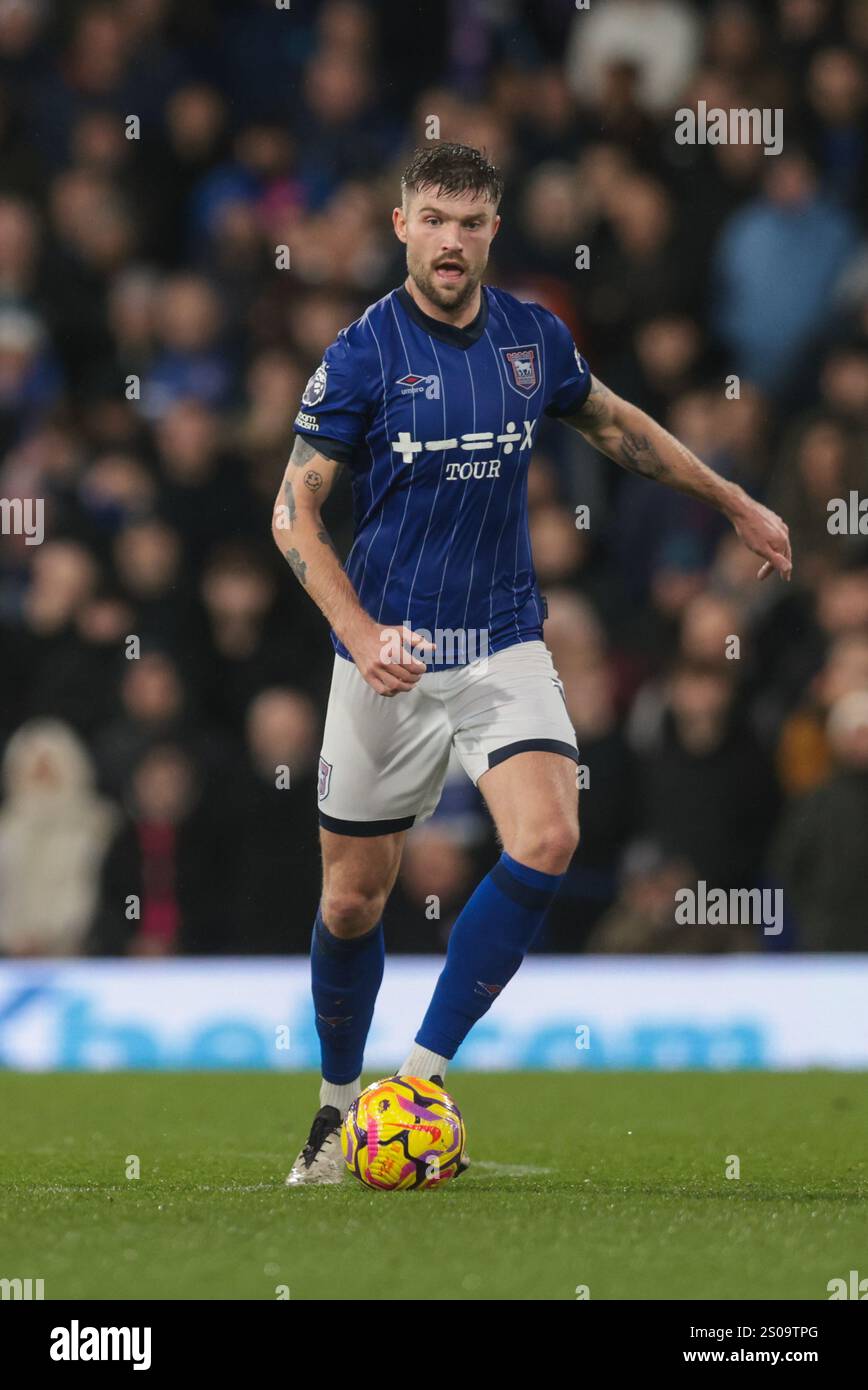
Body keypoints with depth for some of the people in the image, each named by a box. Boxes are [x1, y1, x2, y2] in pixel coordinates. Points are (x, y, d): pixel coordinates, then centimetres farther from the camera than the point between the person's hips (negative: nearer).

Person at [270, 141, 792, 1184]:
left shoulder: (534, 338, 2)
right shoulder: (362, 354, -9)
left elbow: (613, 425, 21)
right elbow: (293, 513, -8)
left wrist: (736, 504, 26)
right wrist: (361, 633, -21)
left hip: (504, 646, 2)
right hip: (388, 658, -2)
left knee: (546, 842, -22)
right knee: (353, 899, 5)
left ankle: (424, 1070, -13)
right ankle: (339, 1103, 28)